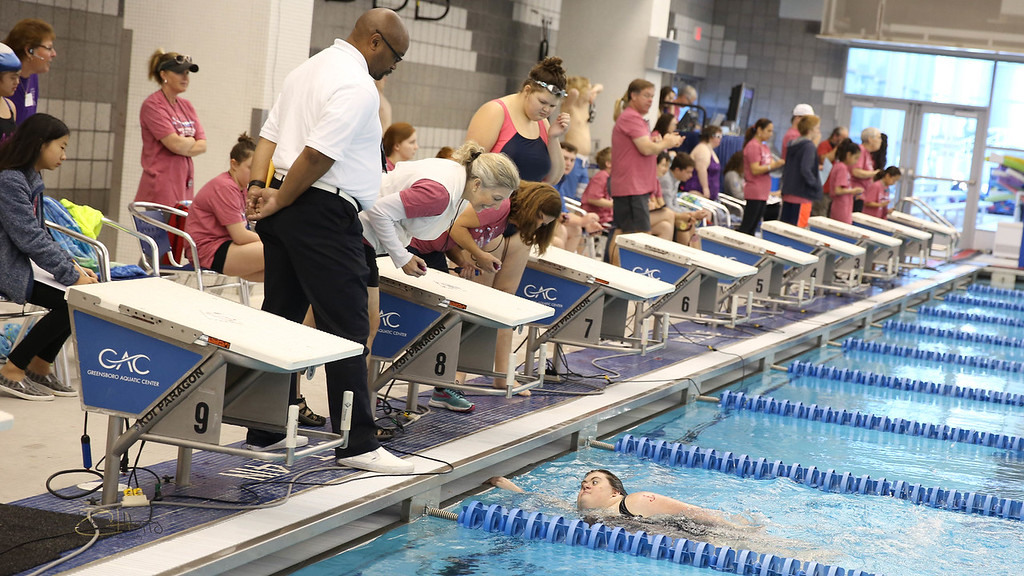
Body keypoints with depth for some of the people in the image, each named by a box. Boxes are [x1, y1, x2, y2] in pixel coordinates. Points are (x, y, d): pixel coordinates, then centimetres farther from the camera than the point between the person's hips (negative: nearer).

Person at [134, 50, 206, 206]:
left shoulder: (186, 106, 17)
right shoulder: (152, 105, -5)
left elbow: (202, 145, 10)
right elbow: (176, 144, -15)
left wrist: (183, 144, -7)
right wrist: (191, 140, 5)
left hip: (184, 184, 7)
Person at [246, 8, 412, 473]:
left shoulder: (308, 70, 19)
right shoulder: (357, 87, -13)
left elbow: (269, 136, 15)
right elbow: (318, 155, -20)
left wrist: (259, 187, 3)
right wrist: (279, 203, -10)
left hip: (286, 213, 10)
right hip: (324, 212, -10)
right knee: (347, 329, -5)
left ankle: (264, 434, 19)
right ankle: (356, 444, -2)